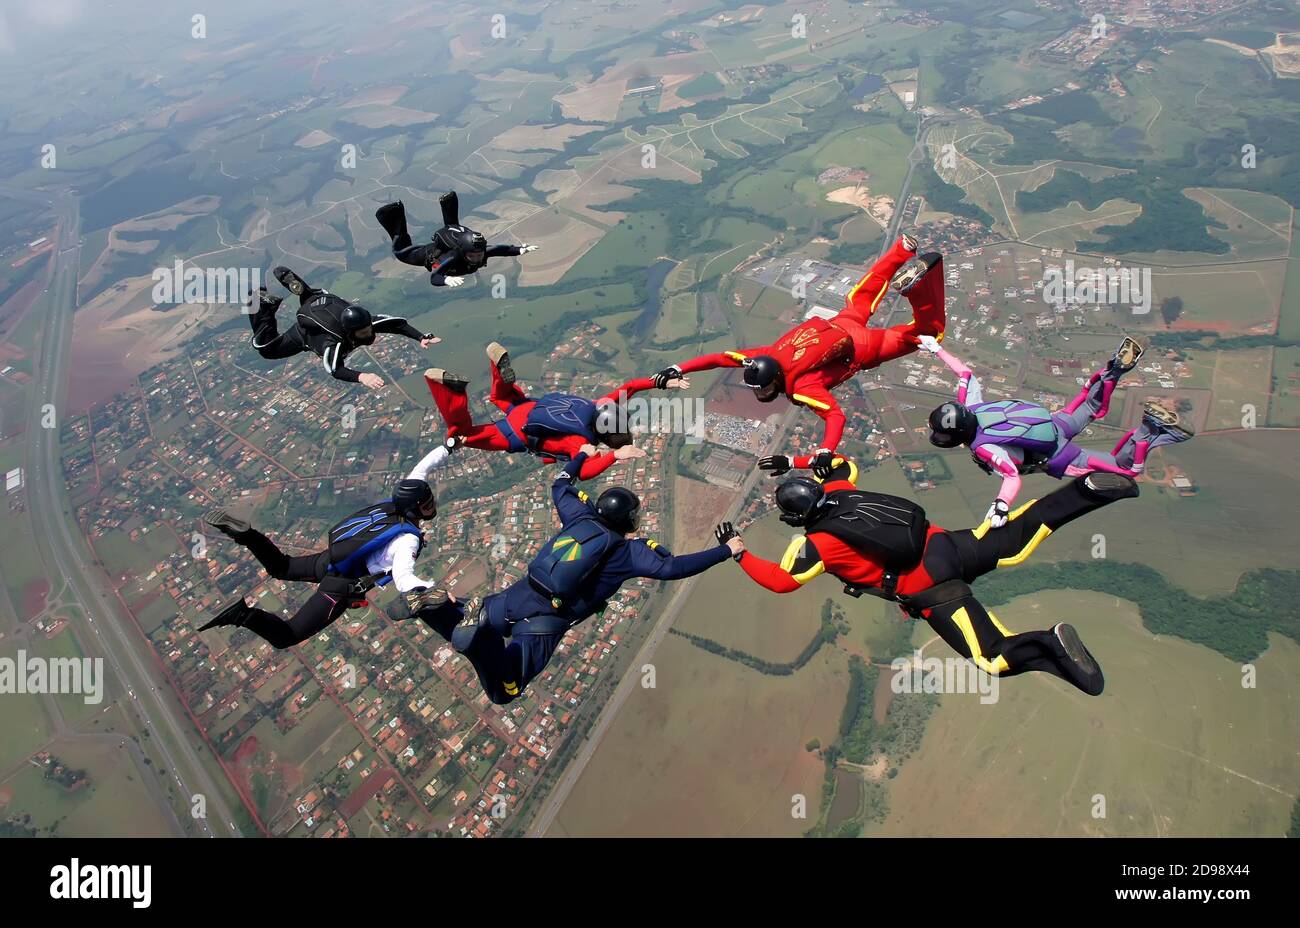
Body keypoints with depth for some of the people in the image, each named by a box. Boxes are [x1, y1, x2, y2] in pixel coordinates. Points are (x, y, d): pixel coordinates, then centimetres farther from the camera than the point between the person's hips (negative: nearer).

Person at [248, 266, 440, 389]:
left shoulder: (368, 322, -38)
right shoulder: (334, 342, -49)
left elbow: (398, 323, -34)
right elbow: (335, 369, -65)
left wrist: (422, 338, -49)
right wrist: (361, 377, -82)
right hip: (306, 331, -4)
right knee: (266, 348, 13)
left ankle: (285, 277, 44)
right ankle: (261, 304, 20)